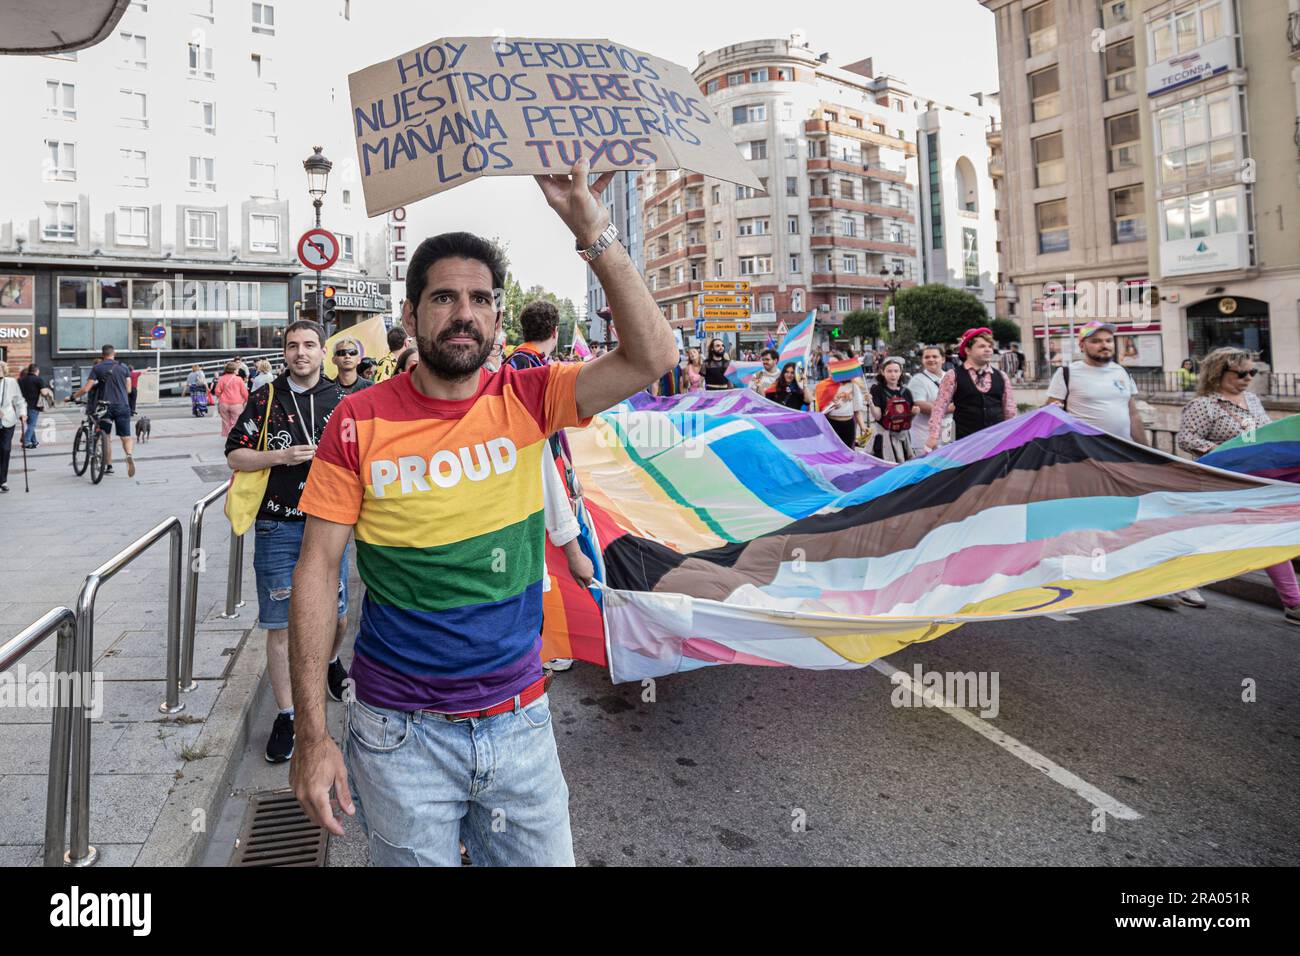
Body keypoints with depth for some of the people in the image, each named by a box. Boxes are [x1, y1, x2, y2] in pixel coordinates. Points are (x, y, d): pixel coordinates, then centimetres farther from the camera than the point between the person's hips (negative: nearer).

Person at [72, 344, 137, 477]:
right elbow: (129, 390, 7)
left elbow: (86, 388, -4)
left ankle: (109, 466, 15)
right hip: (122, 406, 1)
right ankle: (129, 455, -27)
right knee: (126, 437, 3)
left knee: (106, 437, 13)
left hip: (105, 405, 0)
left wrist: (73, 396, 11)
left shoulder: (97, 368, 2)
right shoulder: (124, 367, 6)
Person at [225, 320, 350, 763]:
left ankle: (330, 661, 45)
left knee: (336, 617, 11)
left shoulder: (341, 402, 6)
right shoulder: (265, 399, 3)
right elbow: (235, 455, 2)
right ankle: (286, 715, 14)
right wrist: (282, 456, -13)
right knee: (281, 625, 2)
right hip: (278, 527, -1)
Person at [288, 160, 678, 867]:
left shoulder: (525, 401, -4)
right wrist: (312, 734, -10)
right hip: (401, 732, -1)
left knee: (544, 859, 15)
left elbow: (651, 356, -16)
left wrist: (592, 231, -21)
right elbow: (315, 572, -7)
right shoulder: (360, 422, -8)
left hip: (519, 720, 2)